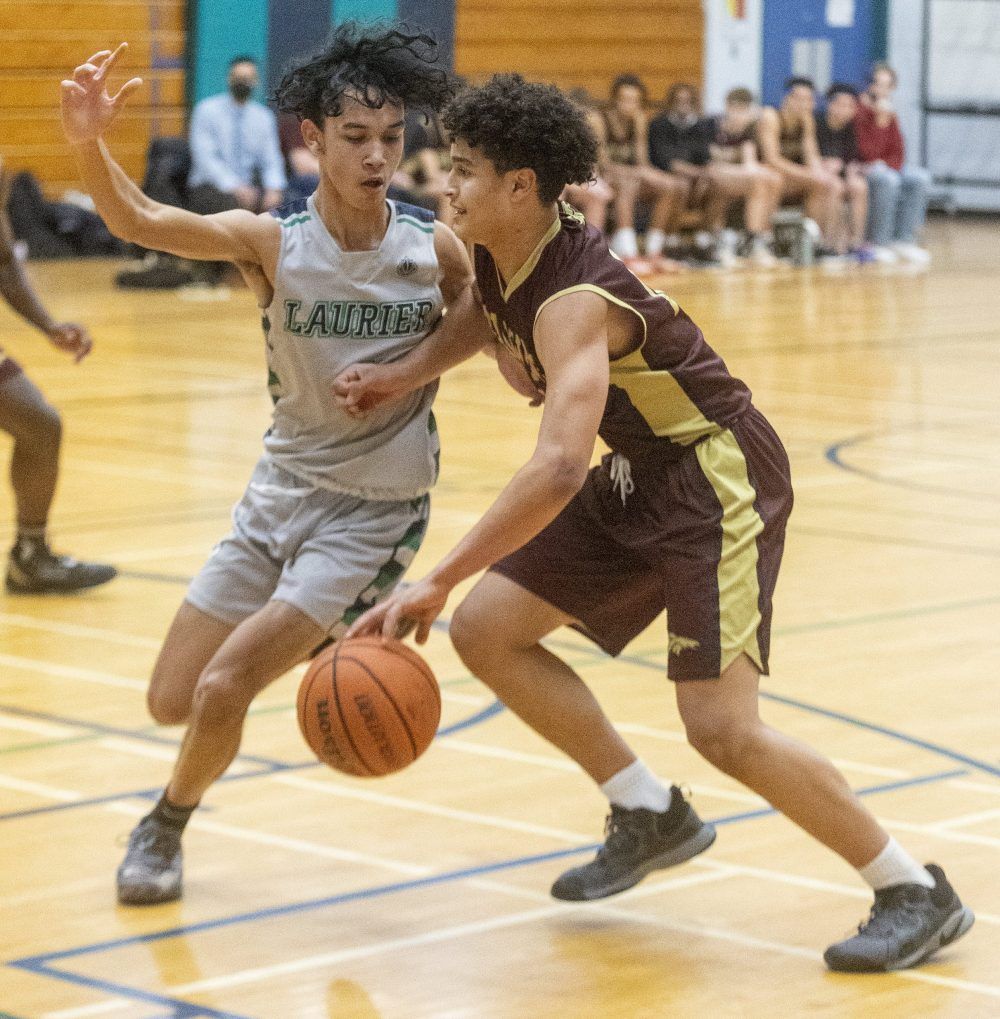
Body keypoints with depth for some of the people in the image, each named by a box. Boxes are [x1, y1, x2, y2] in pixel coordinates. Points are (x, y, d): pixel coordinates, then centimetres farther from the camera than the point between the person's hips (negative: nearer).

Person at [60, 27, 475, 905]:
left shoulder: (436, 248, -10)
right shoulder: (272, 241, -14)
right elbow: (143, 221, -31)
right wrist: (89, 145, -49)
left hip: (375, 512, -2)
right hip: (281, 492, 2)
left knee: (223, 689, -13)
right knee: (172, 702, 8)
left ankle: (165, 828, 16)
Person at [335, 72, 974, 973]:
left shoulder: (575, 299, -29)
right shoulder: (497, 257, -2)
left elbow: (559, 467, -42)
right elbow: (490, 320, 26)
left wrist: (436, 583, -44)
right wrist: (404, 375, 7)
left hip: (719, 476, -10)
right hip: (638, 479, 10)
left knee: (721, 726, -17)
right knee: (486, 630, 4)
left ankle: (916, 893, -3)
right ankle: (651, 816, 16)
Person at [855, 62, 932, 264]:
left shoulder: (890, 115, 9)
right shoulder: (859, 111, -14)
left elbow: (898, 153, 9)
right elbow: (867, 151, -21)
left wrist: (886, 164, -13)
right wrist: (881, 120, -25)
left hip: (886, 168, 8)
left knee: (919, 178, -14)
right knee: (887, 180, -34)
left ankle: (904, 240, -14)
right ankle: (879, 243, -26)